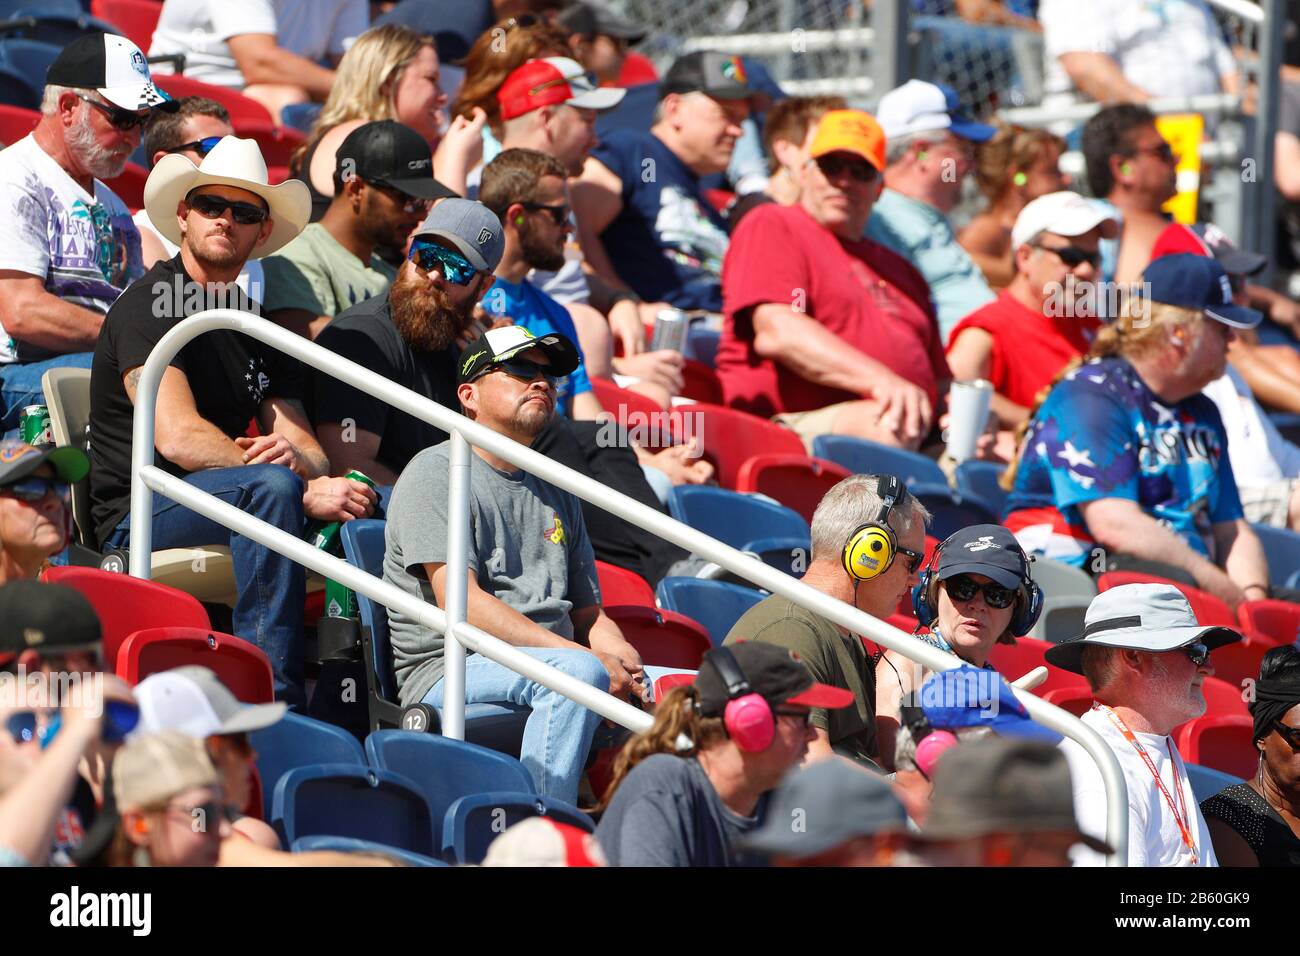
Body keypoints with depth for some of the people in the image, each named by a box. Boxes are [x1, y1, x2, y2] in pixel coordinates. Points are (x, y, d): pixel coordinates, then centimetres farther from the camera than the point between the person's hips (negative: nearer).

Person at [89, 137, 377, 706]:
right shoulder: (147, 306, -6)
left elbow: (298, 440, 7)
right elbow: (178, 437, -20)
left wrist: (304, 464, -20)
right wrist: (305, 490, -26)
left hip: (231, 510, 7)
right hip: (135, 520, -7)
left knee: (354, 510, -17)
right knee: (272, 485, -33)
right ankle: (268, 698, -38)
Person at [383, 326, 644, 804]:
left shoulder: (554, 492, 25)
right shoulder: (435, 473, 0)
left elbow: (588, 613, 23)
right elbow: (461, 604, -13)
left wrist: (621, 659, -3)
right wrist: (577, 656, -20)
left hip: (549, 665, 7)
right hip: (450, 672, -7)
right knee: (579, 672, -35)